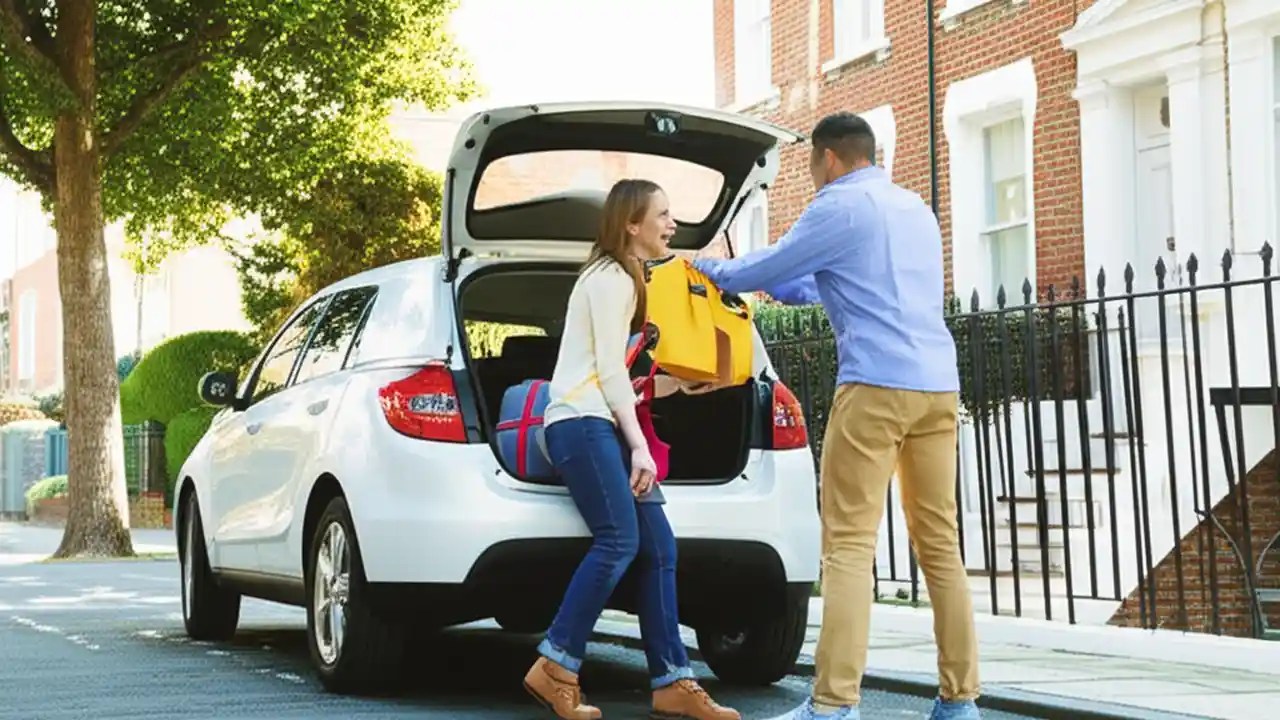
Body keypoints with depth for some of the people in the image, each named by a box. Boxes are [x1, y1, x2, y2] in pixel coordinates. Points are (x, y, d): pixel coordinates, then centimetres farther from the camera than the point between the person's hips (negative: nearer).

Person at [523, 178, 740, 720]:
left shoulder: (622, 278, 26)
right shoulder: (610, 278, -5)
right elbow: (609, 371, -12)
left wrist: (675, 383, 29)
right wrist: (640, 447, -15)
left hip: (601, 425, 10)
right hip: (581, 424, -10)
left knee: (658, 547, -1)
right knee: (619, 541, -21)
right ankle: (556, 669, -20)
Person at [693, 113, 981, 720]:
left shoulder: (840, 206, -2)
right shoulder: (915, 209, 22)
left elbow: (767, 268, 6)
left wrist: (709, 271, 26)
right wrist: (786, 289, 45)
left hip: (877, 384, -7)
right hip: (938, 385, 8)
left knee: (848, 546, -8)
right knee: (939, 543, 8)